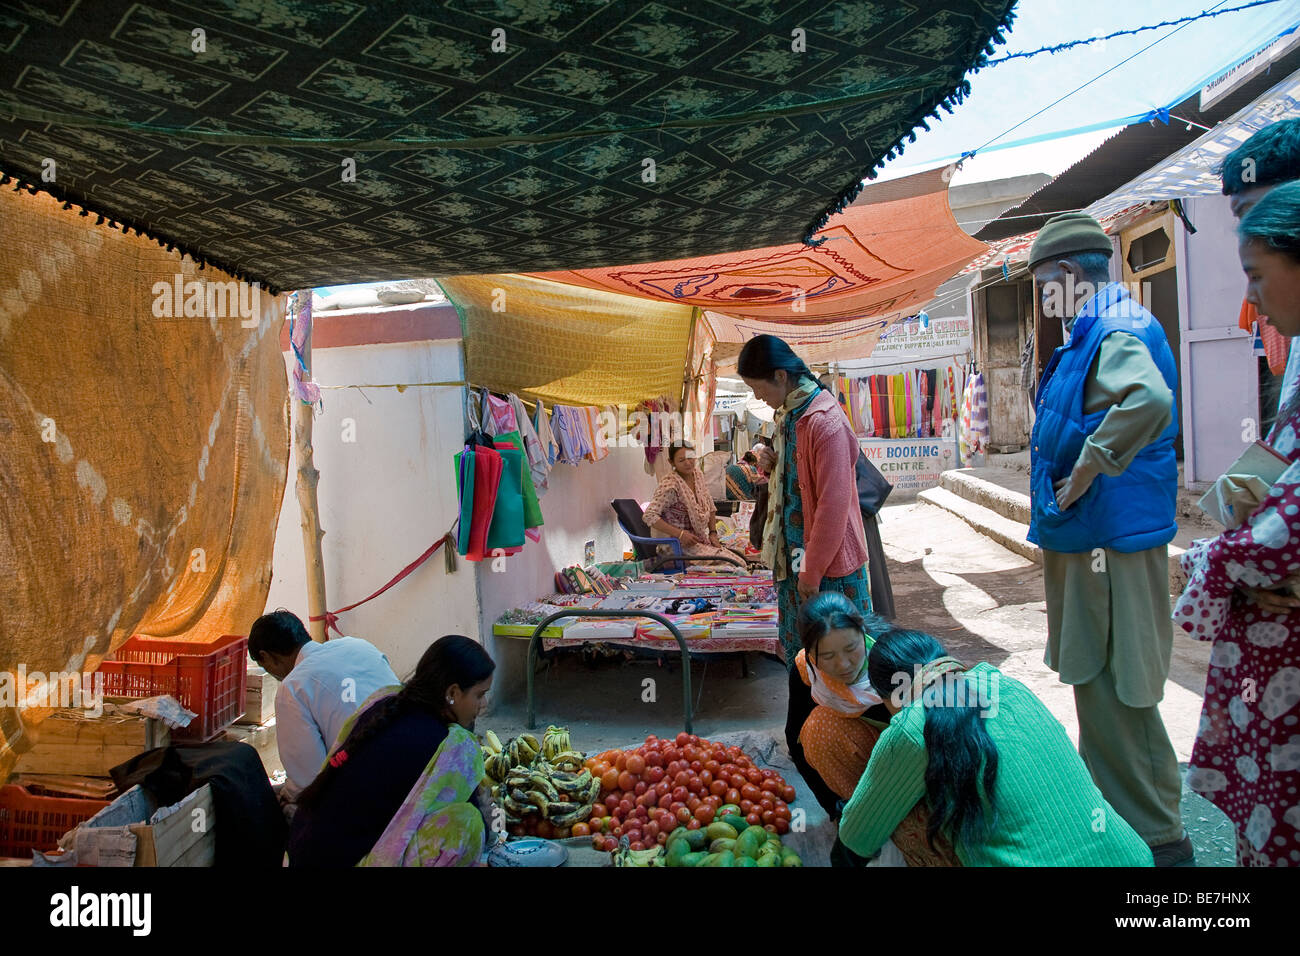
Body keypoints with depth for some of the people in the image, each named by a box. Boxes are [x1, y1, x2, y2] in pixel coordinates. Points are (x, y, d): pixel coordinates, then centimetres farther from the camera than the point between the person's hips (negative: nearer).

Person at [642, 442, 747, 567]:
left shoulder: (697, 473, 4)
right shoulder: (670, 486, -20)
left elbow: (710, 507, 17)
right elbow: (649, 516, -26)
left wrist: (713, 532, 6)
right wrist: (680, 534, -26)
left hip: (701, 539, 8)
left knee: (741, 562, -4)